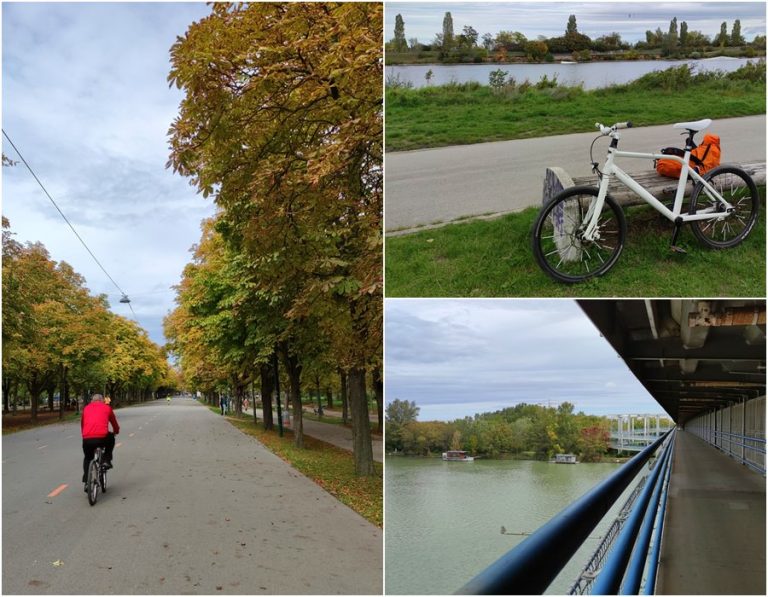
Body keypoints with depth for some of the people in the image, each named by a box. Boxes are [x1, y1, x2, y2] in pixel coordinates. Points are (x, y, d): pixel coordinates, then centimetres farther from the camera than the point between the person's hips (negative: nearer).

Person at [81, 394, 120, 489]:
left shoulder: (86, 408, 23)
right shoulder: (107, 407, 19)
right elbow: (114, 422, 29)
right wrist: (116, 431, 50)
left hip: (87, 439, 2)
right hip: (102, 438, -2)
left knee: (87, 458, 27)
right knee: (111, 438, 34)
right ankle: (107, 460, 21)